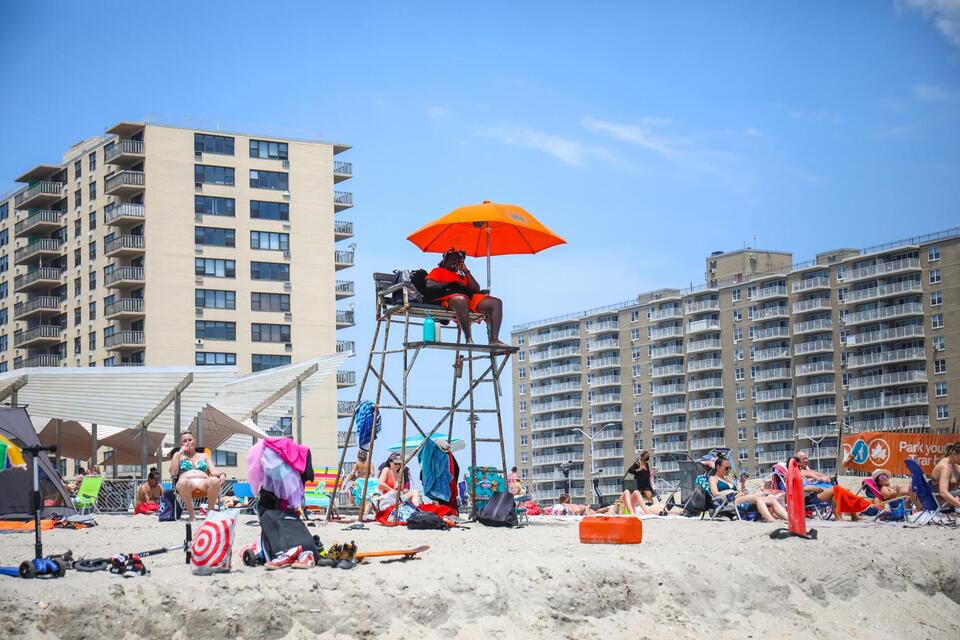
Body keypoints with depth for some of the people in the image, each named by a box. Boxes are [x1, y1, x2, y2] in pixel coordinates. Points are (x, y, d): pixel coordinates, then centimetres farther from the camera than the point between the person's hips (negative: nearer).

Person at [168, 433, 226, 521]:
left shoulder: (204, 456, 29)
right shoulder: (178, 455, 25)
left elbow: (213, 470, 14)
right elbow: (173, 473, 8)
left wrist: (222, 474, -11)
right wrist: (180, 453, 6)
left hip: (204, 482, 1)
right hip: (188, 483, -1)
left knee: (215, 480, -37)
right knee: (182, 482, -42)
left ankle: (210, 511, -23)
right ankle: (191, 512, -26)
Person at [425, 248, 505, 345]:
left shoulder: (461, 276, 37)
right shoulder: (439, 271, 25)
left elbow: (476, 289, 23)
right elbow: (429, 284, 2)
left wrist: (466, 272, 18)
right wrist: (453, 283, 0)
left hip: (469, 298, 6)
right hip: (447, 296, -6)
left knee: (496, 302, -11)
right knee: (460, 299, -44)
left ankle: (494, 339, -27)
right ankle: (469, 339, -46)